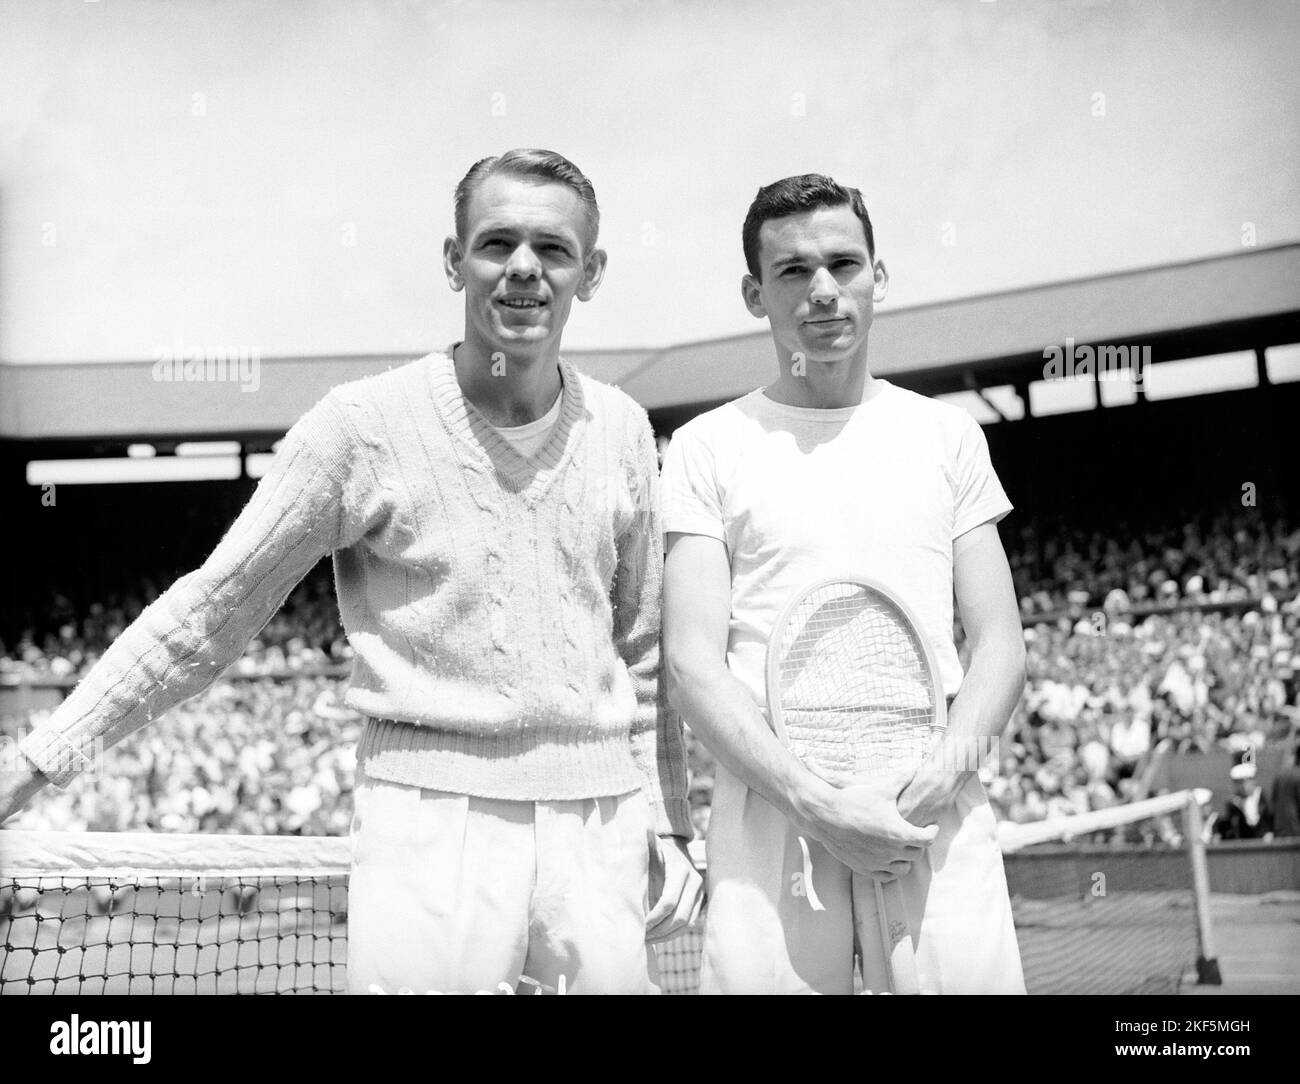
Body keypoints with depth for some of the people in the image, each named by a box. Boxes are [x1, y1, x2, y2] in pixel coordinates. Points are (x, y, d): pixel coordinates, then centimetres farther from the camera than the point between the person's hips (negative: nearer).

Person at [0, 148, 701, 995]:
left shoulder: (622, 429, 6)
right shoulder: (365, 424, -5)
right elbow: (212, 611, -1)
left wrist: (667, 827, 12)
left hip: (600, 827, 4)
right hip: (432, 822, -3)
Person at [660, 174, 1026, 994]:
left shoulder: (948, 435, 14)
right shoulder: (709, 447, 6)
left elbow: (1001, 644, 10)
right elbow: (693, 665, -2)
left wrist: (944, 771, -10)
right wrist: (817, 804, -14)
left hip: (940, 815, 2)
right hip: (773, 814, -1)